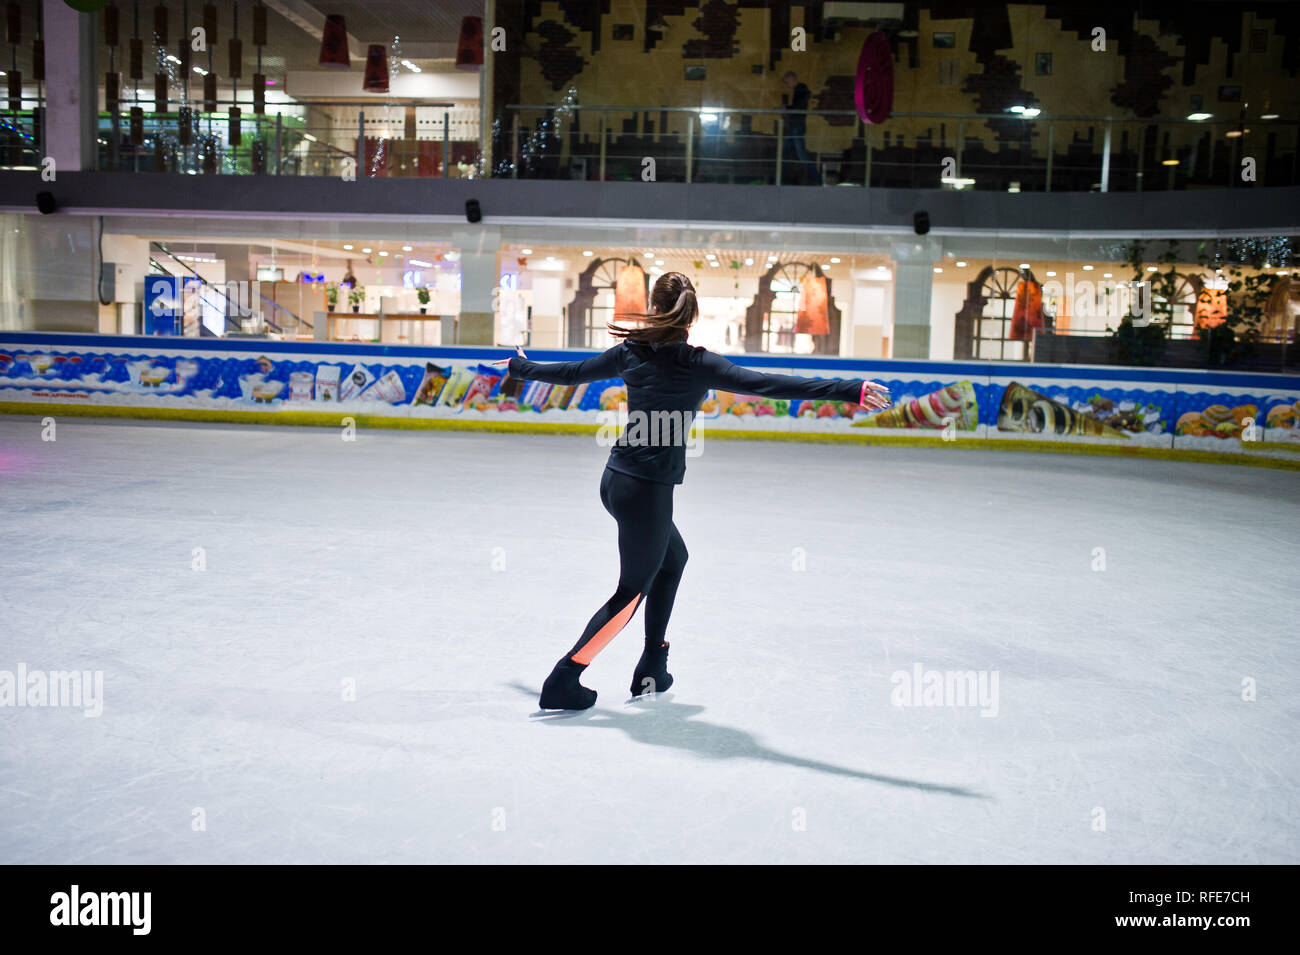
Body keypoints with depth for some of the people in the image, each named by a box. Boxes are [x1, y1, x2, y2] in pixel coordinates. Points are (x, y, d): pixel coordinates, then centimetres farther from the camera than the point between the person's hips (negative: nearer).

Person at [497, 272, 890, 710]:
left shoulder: (631, 351, 2)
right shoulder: (696, 363, -14)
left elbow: (571, 371, 15)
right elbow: (766, 384, -23)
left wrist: (520, 367, 35)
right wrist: (852, 390, -27)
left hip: (617, 478, 7)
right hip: (646, 490, -7)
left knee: (672, 558, 25)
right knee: (632, 591, 7)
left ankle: (651, 669, 29)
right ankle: (562, 682, 8)